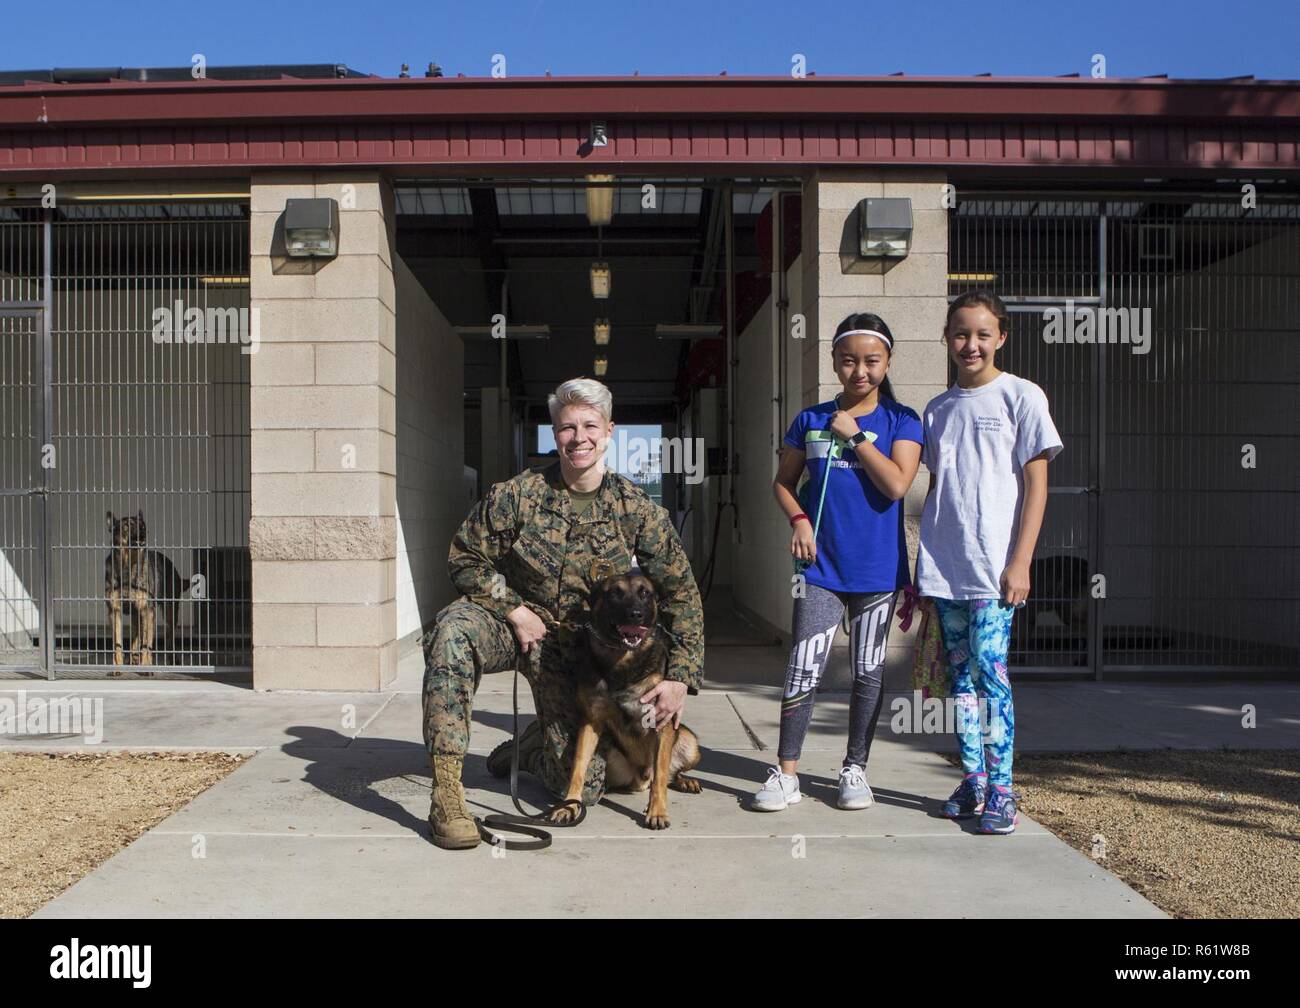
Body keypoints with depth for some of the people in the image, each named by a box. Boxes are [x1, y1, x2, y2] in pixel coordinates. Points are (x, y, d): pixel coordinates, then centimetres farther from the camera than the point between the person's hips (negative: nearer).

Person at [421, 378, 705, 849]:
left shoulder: (636, 510, -9)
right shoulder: (518, 493, -12)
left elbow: (681, 593, -5)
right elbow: (465, 557, -4)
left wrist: (681, 677, -13)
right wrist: (515, 611, -15)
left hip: (575, 648, 1)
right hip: (512, 620, -1)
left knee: (583, 788, -3)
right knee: (453, 630, -37)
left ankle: (532, 746, 34)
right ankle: (446, 795, -29)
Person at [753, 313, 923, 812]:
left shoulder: (900, 421, -1)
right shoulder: (811, 419, 5)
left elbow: (897, 484, -16)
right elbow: (783, 481, 13)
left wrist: (855, 434, -13)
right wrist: (798, 520, -5)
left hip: (877, 568, 0)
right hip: (821, 566, 1)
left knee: (869, 671, 10)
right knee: (803, 669, -3)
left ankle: (855, 769, 25)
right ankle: (786, 773, 7)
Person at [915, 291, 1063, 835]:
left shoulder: (1021, 396, 0)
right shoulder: (937, 409, 14)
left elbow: (1036, 484, -3)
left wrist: (1020, 562, -11)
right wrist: (919, 569, 15)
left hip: (994, 565, -5)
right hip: (943, 565, 5)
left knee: (990, 669, -8)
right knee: (960, 673, 8)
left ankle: (1001, 790, 2)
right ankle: (972, 779, 18)